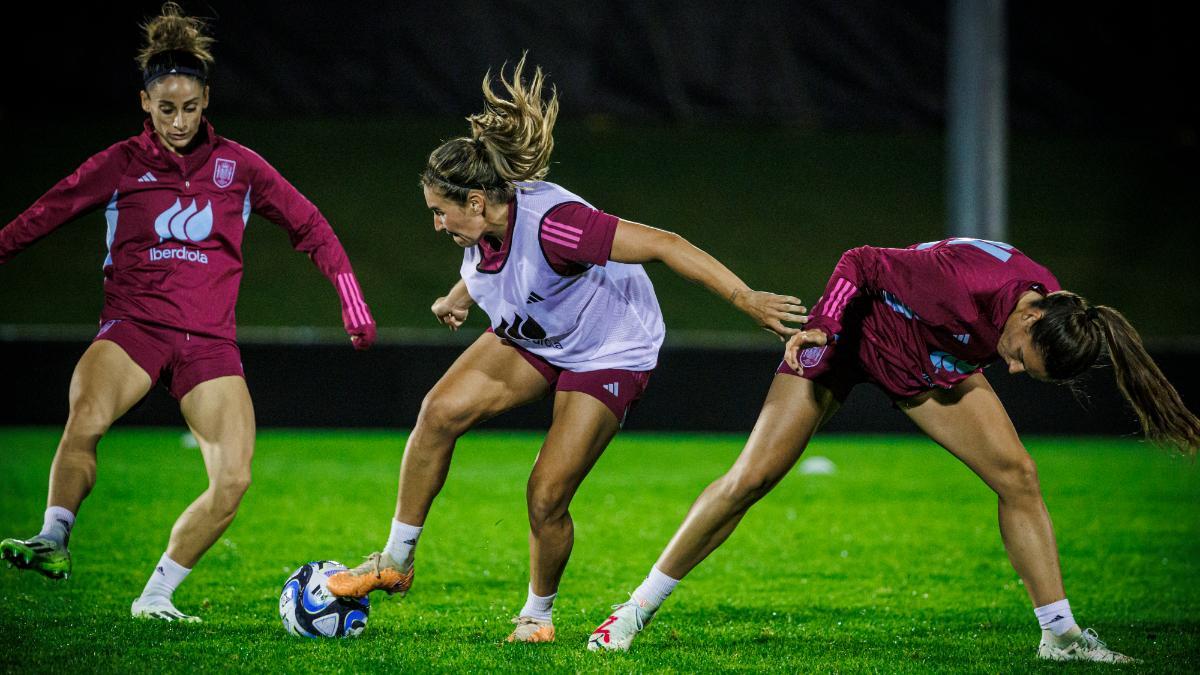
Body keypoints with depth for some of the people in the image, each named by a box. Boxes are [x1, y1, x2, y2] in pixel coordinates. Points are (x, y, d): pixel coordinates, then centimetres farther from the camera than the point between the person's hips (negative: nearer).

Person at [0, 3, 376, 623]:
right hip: (133, 326, -2)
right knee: (86, 419, -36)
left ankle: (155, 598, -2)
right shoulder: (121, 165, 4)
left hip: (209, 339, 2)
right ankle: (53, 542, -30)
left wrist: (351, 299, 11)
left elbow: (308, 225, 16)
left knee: (234, 479, -14)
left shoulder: (237, 165, 8)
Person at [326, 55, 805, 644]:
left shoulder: (551, 223, -36)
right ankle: (396, 561, -4)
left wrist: (745, 299, -38)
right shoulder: (485, 225, -12)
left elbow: (662, 245, -36)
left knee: (546, 499, -11)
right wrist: (461, 297, 12)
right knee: (441, 410, -16)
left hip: (609, 355, -7)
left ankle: (538, 613, 18)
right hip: (529, 339, 7)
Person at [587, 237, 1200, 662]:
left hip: (929, 359, 6)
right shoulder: (963, 281, -40)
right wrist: (821, 329, -30)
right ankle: (637, 610, 1)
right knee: (752, 478, -10)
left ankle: (1059, 634, 0)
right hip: (851, 332, -6)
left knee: (1018, 476, -9)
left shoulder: (1053, 309, -19)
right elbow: (858, 264, -28)